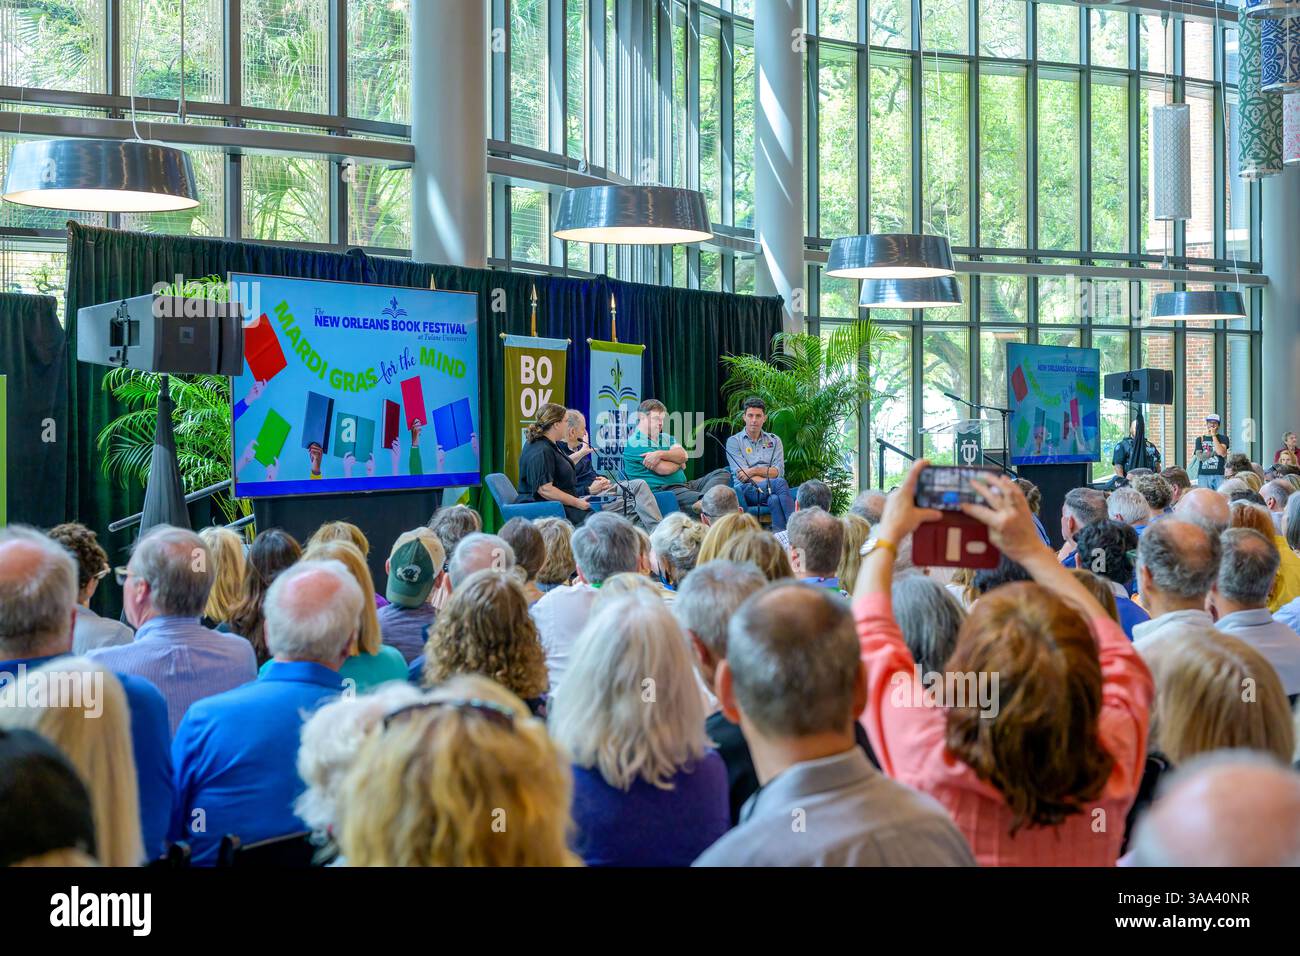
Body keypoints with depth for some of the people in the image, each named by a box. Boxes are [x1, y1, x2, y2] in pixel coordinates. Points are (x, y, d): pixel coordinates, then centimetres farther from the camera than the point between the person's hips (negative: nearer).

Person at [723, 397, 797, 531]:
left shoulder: (774, 440, 20)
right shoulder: (734, 441, 10)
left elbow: (778, 471, 7)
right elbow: (742, 475, -3)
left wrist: (755, 471, -10)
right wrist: (770, 483, -13)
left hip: (769, 490, 3)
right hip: (746, 490, -3)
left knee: (775, 500, -38)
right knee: (780, 483, -34)